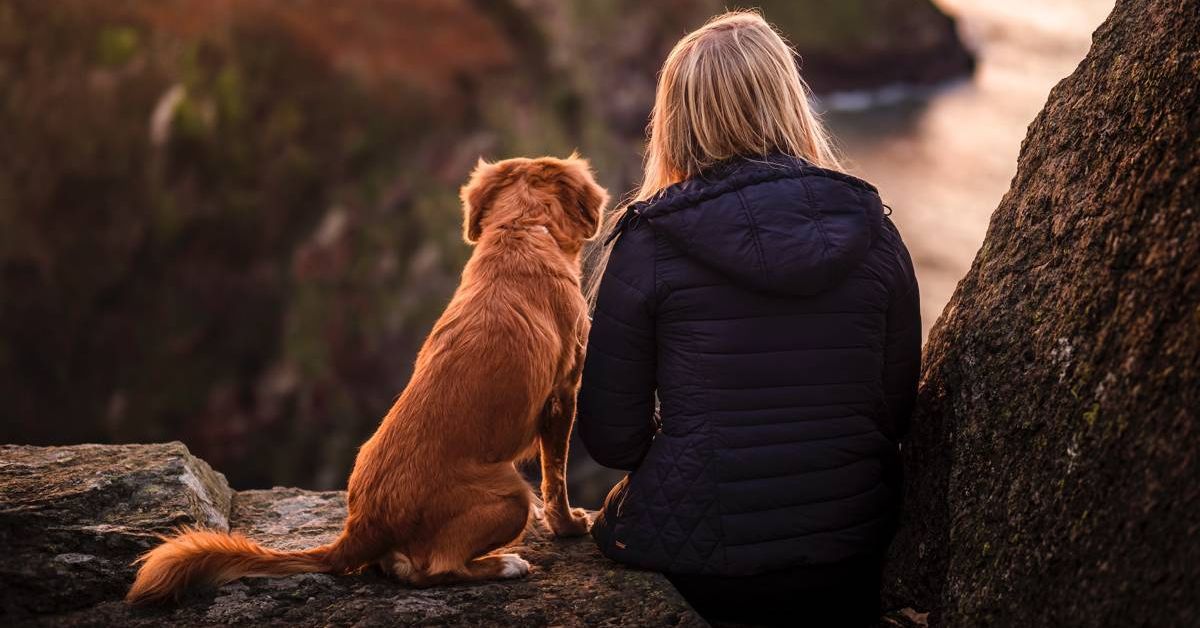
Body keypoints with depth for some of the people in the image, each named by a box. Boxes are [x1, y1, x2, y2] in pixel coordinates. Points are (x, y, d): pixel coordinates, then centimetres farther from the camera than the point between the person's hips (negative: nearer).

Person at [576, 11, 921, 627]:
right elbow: (895, 412, 6)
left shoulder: (648, 241, -9)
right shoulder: (871, 229, 0)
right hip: (852, 568, 5)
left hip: (696, 565, -4)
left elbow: (612, 438, -4)